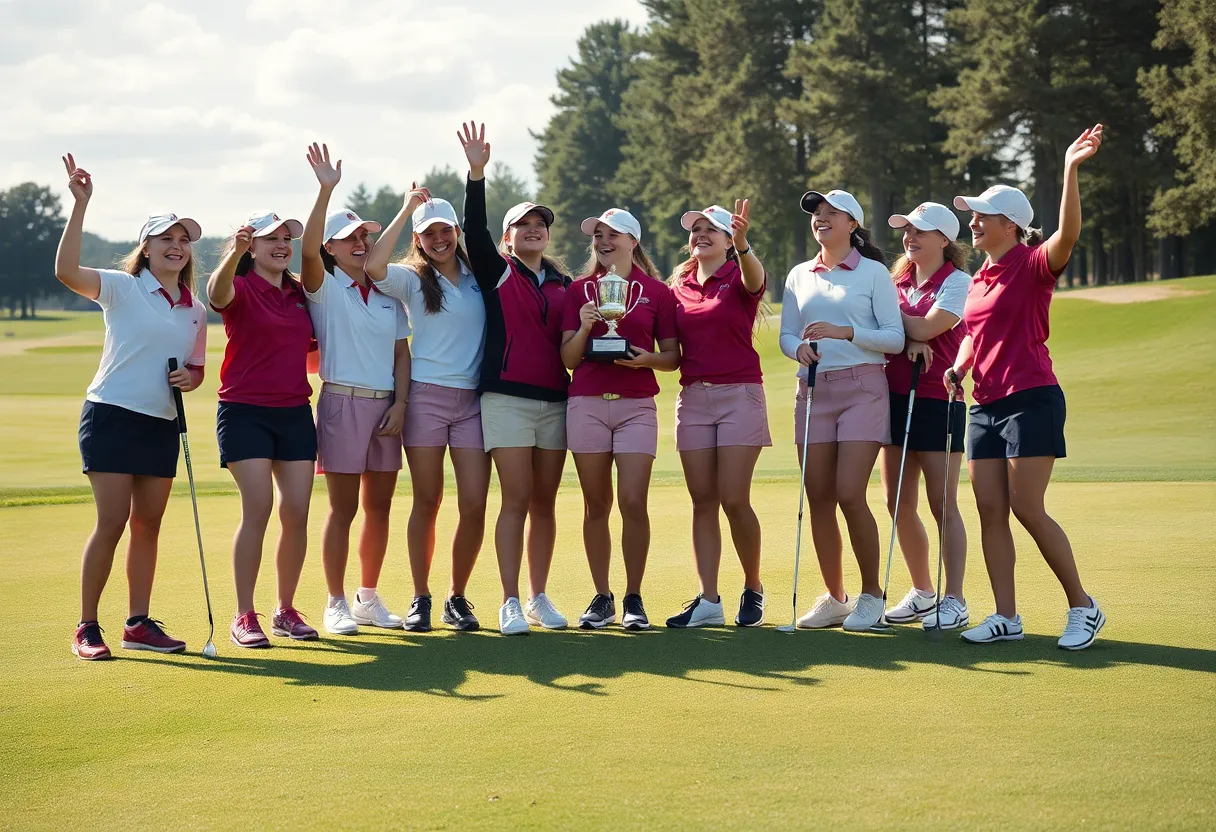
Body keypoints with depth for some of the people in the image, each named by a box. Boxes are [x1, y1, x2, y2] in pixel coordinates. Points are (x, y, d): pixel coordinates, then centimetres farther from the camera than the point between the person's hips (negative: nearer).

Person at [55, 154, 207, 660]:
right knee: (112, 522, -9)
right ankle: (86, 627, -1)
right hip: (112, 415, -6)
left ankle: (138, 623, 16)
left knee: (147, 524, 8)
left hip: (162, 424, 6)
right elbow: (66, 271, -22)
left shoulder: (195, 310, 12)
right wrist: (80, 205, -28)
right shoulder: (122, 289, -5)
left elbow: (196, 369, 22)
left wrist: (189, 378, -3)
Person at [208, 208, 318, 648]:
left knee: (296, 513, 1)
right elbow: (217, 291, -29)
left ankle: (285, 610, 13)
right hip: (245, 410, -5)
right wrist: (236, 251, -49)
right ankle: (244, 617, -7)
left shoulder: (299, 293, 14)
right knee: (257, 508, -13)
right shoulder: (241, 288, -4)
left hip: (295, 412, 5)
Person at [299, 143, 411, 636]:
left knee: (379, 507, 8)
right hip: (343, 403, -5)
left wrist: (400, 405, -2)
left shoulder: (387, 295, 14)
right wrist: (326, 189, -29)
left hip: (387, 406, 5)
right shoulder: (323, 289, -1)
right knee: (343, 509, -3)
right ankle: (336, 605, 4)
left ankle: (369, 599, 19)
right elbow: (307, 249, -21)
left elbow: (401, 353, 12)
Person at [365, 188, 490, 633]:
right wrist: (407, 210, -11)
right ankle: (420, 597, 11)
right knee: (427, 501, 1)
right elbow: (373, 266, -16)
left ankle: (458, 596, 11)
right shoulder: (412, 279, 4)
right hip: (426, 396, -2)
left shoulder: (479, 277, 12)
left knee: (474, 504, -4)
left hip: (473, 400, 2)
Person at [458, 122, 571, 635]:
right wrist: (477, 174, -23)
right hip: (507, 397, -4)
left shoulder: (563, 284, 16)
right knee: (516, 499, -9)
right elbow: (474, 229, -13)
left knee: (545, 501, 7)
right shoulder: (496, 271, 3)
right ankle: (510, 604, -7)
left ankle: (539, 598, 14)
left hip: (555, 397, 4)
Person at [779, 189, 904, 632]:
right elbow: (786, 334, 13)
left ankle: (872, 593, 2)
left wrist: (847, 332, -18)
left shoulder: (874, 273, 1)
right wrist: (799, 347, -9)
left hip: (862, 388, -4)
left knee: (850, 495, -13)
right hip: (813, 390, 5)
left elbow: (895, 338, -4)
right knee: (818, 498, 2)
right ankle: (834, 597, 14)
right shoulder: (799, 276, 14)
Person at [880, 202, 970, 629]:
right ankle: (922, 592, 21)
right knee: (898, 504, 8)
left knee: (943, 506, -5)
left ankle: (954, 601, -1)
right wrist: (911, 339, -18)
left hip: (938, 401, -7)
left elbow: (925, 327, -17)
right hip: (896, 397, 7)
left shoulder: (958, 282, -5)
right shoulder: (898, 280, 14)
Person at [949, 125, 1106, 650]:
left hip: (1031, 400, -8)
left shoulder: (1033, 266, -8)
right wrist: (958, 368, 6)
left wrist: (1071, 170, -38)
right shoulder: (981, 278, 15)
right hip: (986, 405, 8)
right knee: (990, 513, 4)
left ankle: (1083, 607, 3)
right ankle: (1006, 617, 9)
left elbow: (1068, 234, -28)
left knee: (1027, 510, -10)